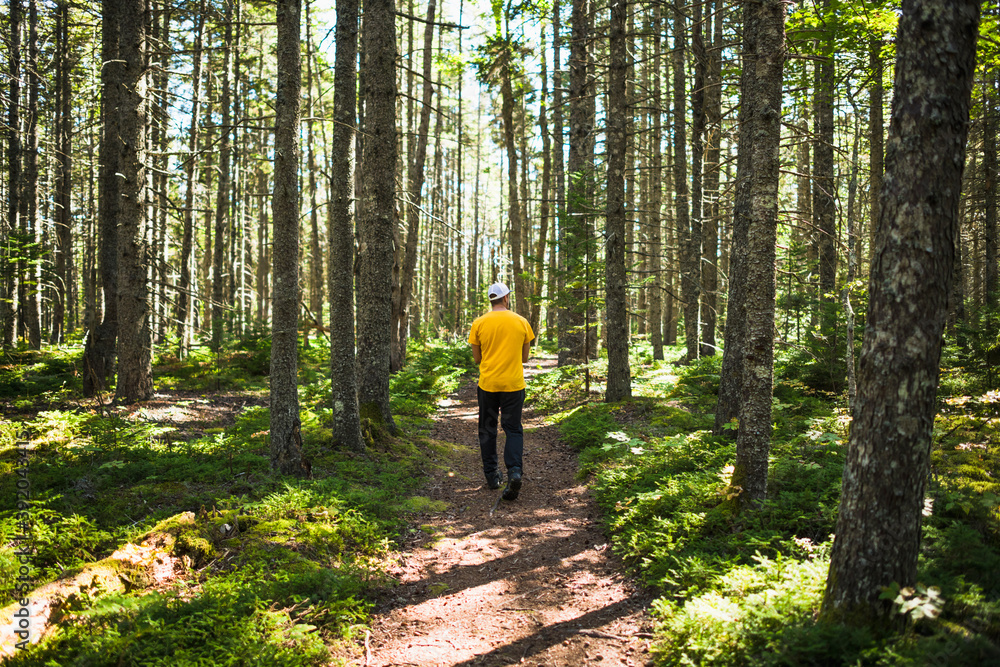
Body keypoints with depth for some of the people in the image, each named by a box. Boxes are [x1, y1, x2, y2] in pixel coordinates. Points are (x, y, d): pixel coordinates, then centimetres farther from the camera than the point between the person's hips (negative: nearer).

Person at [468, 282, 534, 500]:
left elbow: (477, 358, 3)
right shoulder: (521, 322, 0)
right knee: (513, 429, 6)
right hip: (514, 384, 0)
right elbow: (524, 357, 7)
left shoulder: (479, 324, -3)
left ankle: (492, 475, 18)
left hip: (488, 384, 0)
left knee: (487, 429, 13)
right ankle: (514, 471, -13)